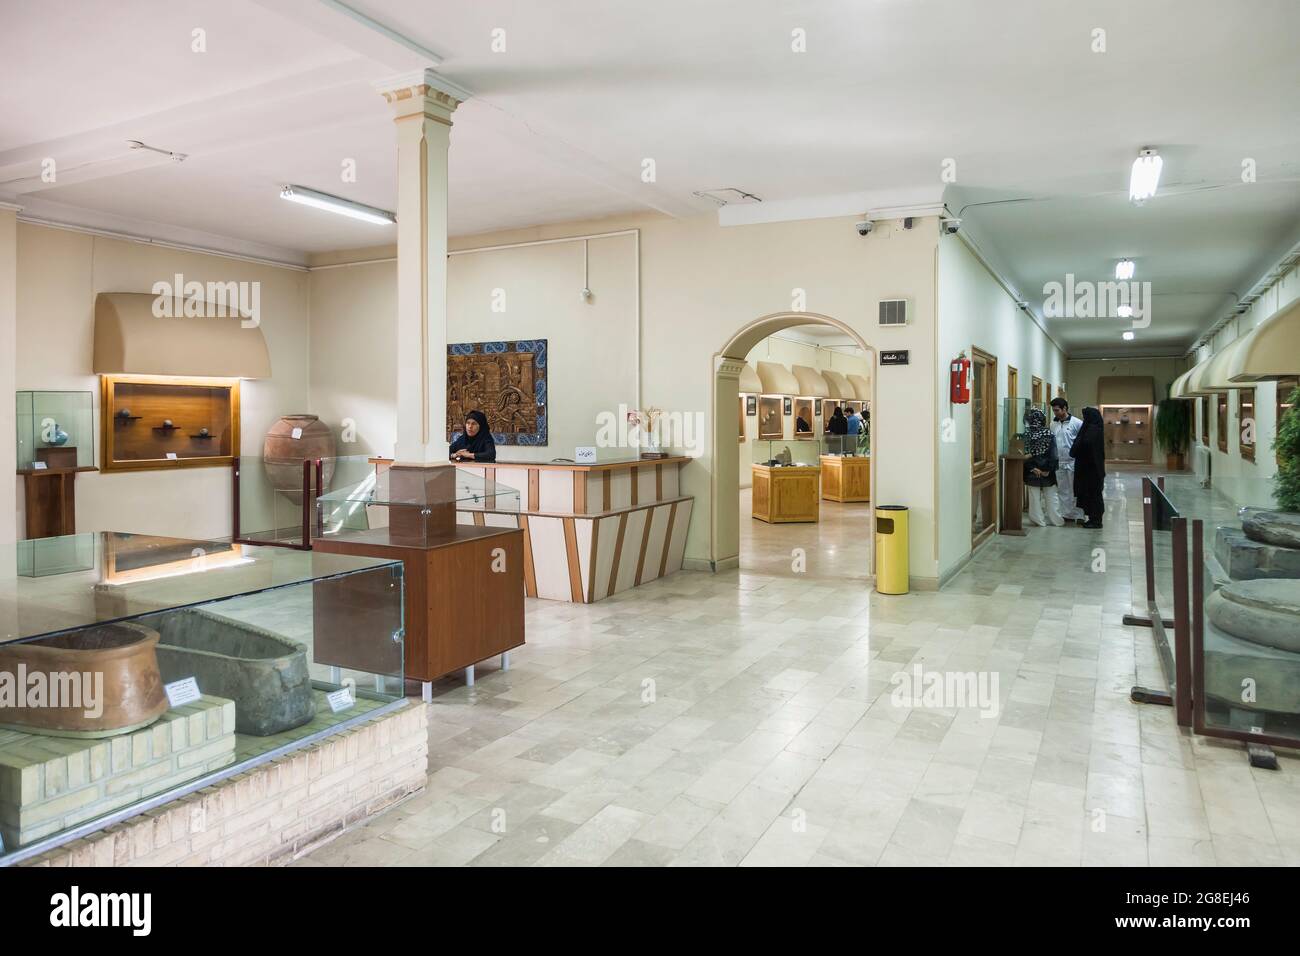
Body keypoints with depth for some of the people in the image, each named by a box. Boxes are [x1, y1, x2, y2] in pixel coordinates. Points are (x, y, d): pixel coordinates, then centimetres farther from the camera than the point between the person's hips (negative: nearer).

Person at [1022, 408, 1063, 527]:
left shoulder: (1027, 434, -8)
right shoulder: (1049, 433, -7)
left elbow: (1025, 454, -13)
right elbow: (1053, 454, -9)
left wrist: (1032, 468, -10)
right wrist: (1049, 470, -6)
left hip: (1032, 471, -1)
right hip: (1047, 471, 1)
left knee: (1034, 497, 7)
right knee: (1050, 497, 11)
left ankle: (1039, 520, 11)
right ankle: (1055, 519, 17)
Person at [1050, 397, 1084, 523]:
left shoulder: (1077, 423, -9)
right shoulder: (1053, 424, 6)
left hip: (1073, 462, -5)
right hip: (1058, 463, 5)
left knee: (1075, 490, 2)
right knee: (1062, 490, 11)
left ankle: (1079, 515, 9)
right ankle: (1066, 514, 20)